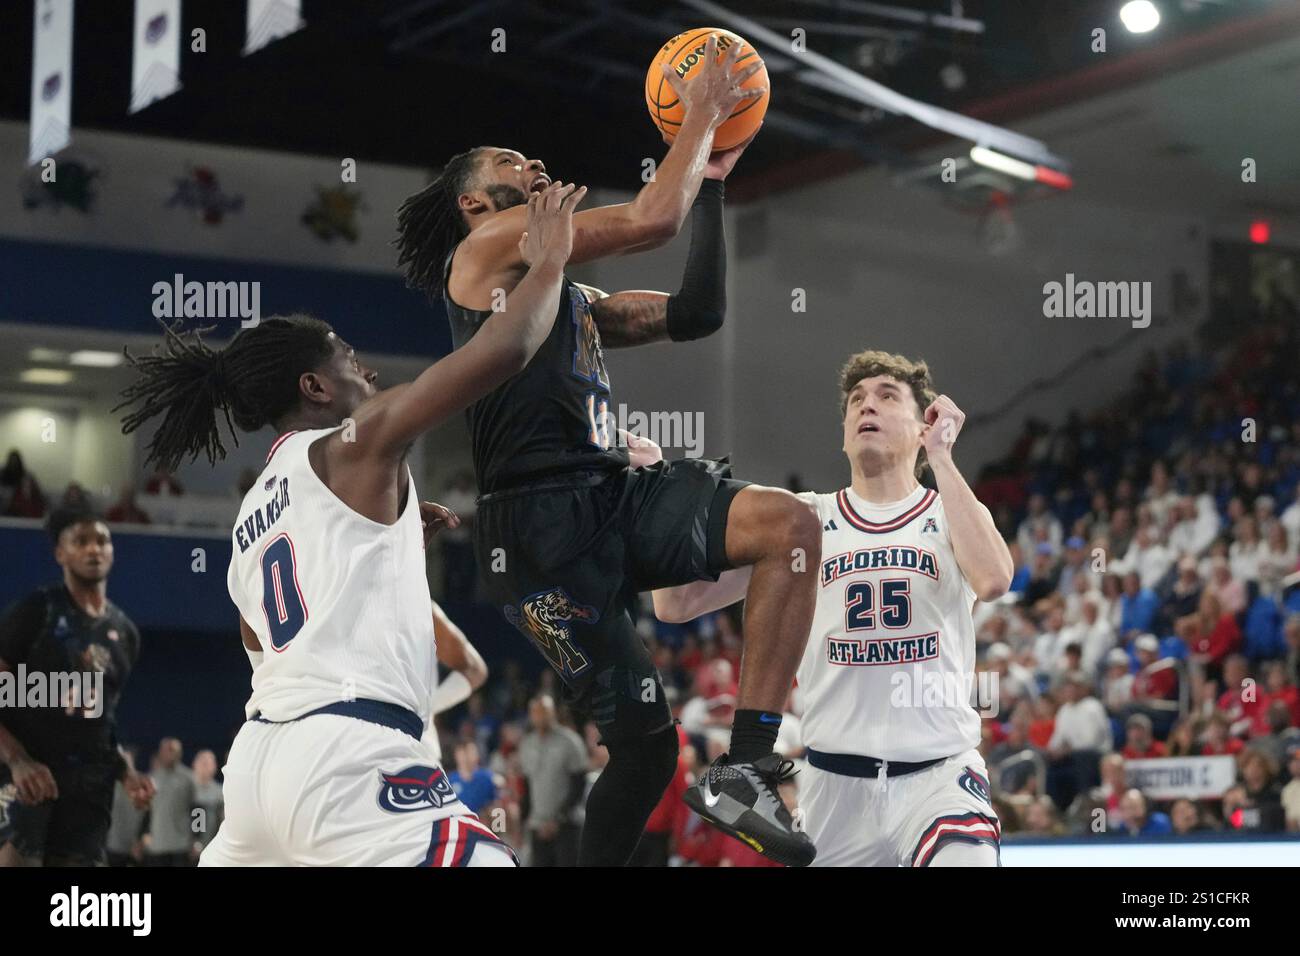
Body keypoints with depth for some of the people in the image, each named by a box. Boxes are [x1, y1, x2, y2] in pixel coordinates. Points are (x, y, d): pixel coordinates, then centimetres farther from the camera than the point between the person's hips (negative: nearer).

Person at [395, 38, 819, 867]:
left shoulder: (576, 298, 29)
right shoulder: (489, 241, 3)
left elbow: (693, 316, 22)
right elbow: (650, 221, -8)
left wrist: (712, 180, 21)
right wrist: (702, 115, 4)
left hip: (611, 498, 8)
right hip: (540, 524, -8)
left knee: (792, 525, -14)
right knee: (645, 742, -10)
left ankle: (746, 771, -16)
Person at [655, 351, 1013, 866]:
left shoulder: (951, 515, 6)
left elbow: (992, 581, -18)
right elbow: (676, 604, 5)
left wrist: (939, 455, -14)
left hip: (938, 773, -2)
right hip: (835, 781, 2)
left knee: (965, 859, -28)